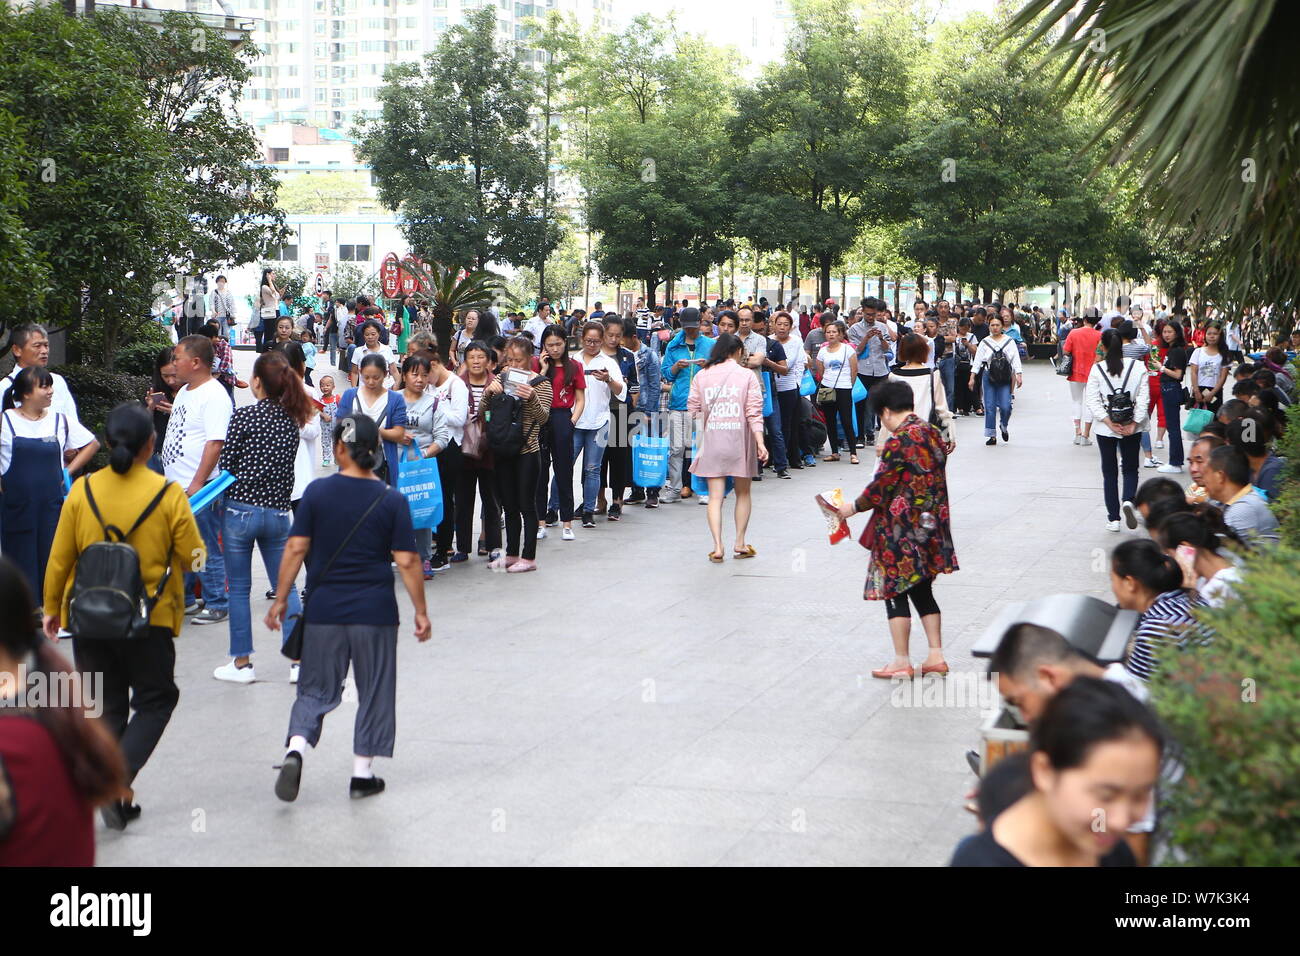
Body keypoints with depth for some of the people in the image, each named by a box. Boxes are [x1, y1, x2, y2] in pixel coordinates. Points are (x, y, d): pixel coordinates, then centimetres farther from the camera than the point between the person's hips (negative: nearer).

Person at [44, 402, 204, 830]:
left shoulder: (82, 491, -5)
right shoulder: (168, 493, -12)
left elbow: (59, 559, 0)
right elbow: (193, 555, -8)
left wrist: (52, 609, 14)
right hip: (149, 618, -2)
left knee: (106, 705, 15)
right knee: (155, 699, 13)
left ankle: (111, 788, 14)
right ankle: (120, 778, -6)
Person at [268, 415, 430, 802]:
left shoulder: (318, 492, -4)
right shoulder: (391, 500, -5)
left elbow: (296, 548, -5)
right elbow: (407, 561, -7)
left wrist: (280, 599, 3)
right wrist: (421, 611, 1)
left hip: (323, 610, 1)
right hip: (375, 611, -1)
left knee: (316, 688, 11)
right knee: (373, 693, 12)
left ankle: (295, 749, -11)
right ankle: (362, 773, 14)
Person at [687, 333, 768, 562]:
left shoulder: (701, 376, 4)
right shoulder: (746, 375, -2)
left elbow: (693, 411, 3)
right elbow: (754, 412, -7)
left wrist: (698, 442, 12)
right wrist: (760, 443, -9)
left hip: (712, 441, 1)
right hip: (740, 440, -1)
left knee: (715, 496, 2)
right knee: (743, 493, 16)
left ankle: (717, 546, -9)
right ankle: (740, 543, 18)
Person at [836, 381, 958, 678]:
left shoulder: (898, 443, -19)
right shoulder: (933, 434, 6)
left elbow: (881, 488, -15)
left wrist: (853, 507, 0)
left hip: (901, 530, -8)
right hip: (931, 526, 8)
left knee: (895, 593, 3)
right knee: (923, 592, 16)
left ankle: (901, 662, 7)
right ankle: (936, 656, 16)